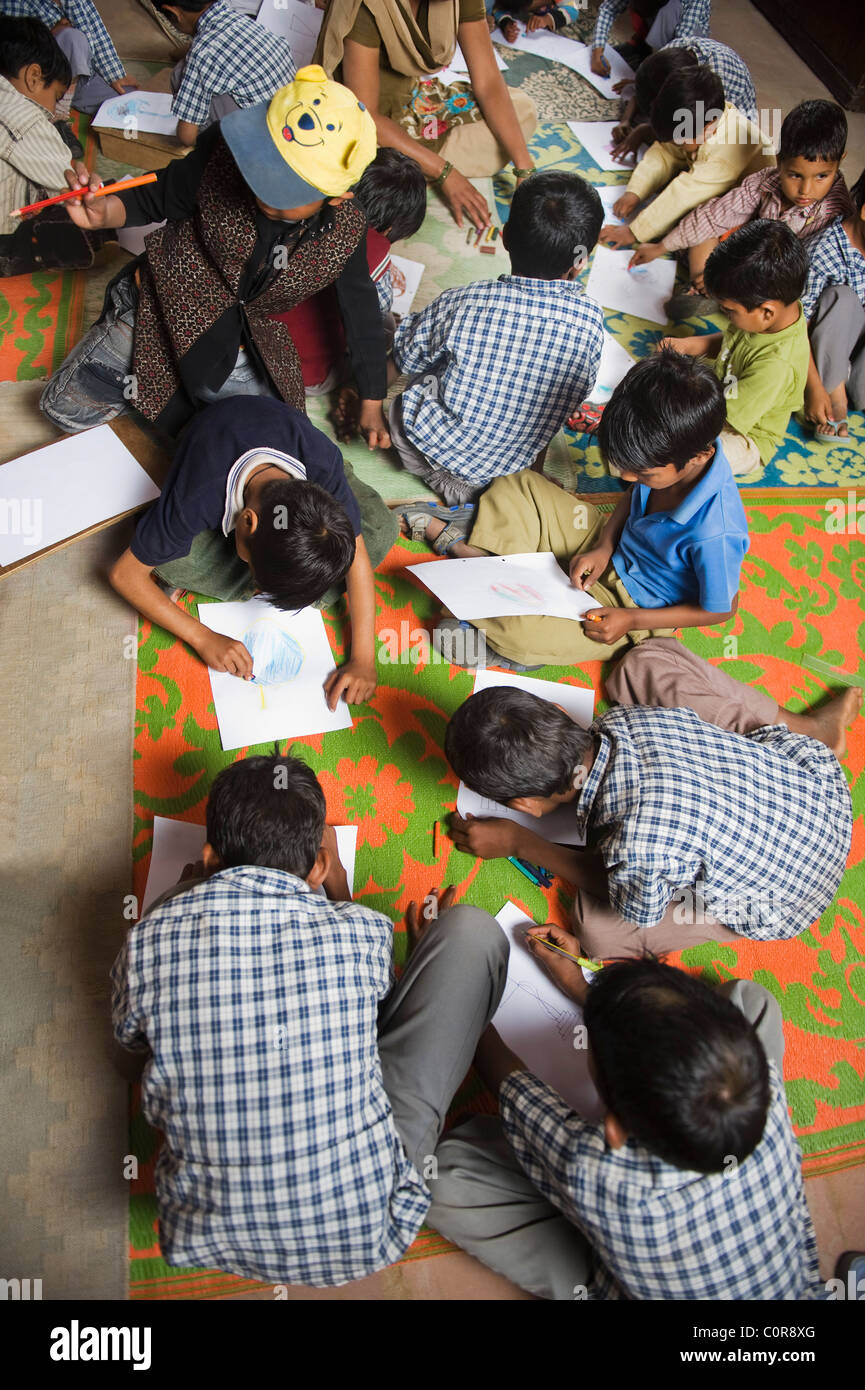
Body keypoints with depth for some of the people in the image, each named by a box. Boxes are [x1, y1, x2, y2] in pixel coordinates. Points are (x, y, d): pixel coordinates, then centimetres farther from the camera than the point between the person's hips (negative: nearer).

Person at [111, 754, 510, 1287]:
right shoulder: (363, 931, -17)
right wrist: (338, 891, 24)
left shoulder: (148, 942, -14)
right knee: (472, 927, 3)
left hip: (213, 1239, 3)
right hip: (366, 1236, -2)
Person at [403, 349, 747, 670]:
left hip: (627, 602, -7)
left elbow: (721, 609, -20)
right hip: (608, 553, 7)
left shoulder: (714, 534, -38)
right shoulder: (670, 454, -18)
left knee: (515, 630, -29)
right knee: (516, 486, 5)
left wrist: (631, 620, -19)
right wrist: (603, 546, -9)